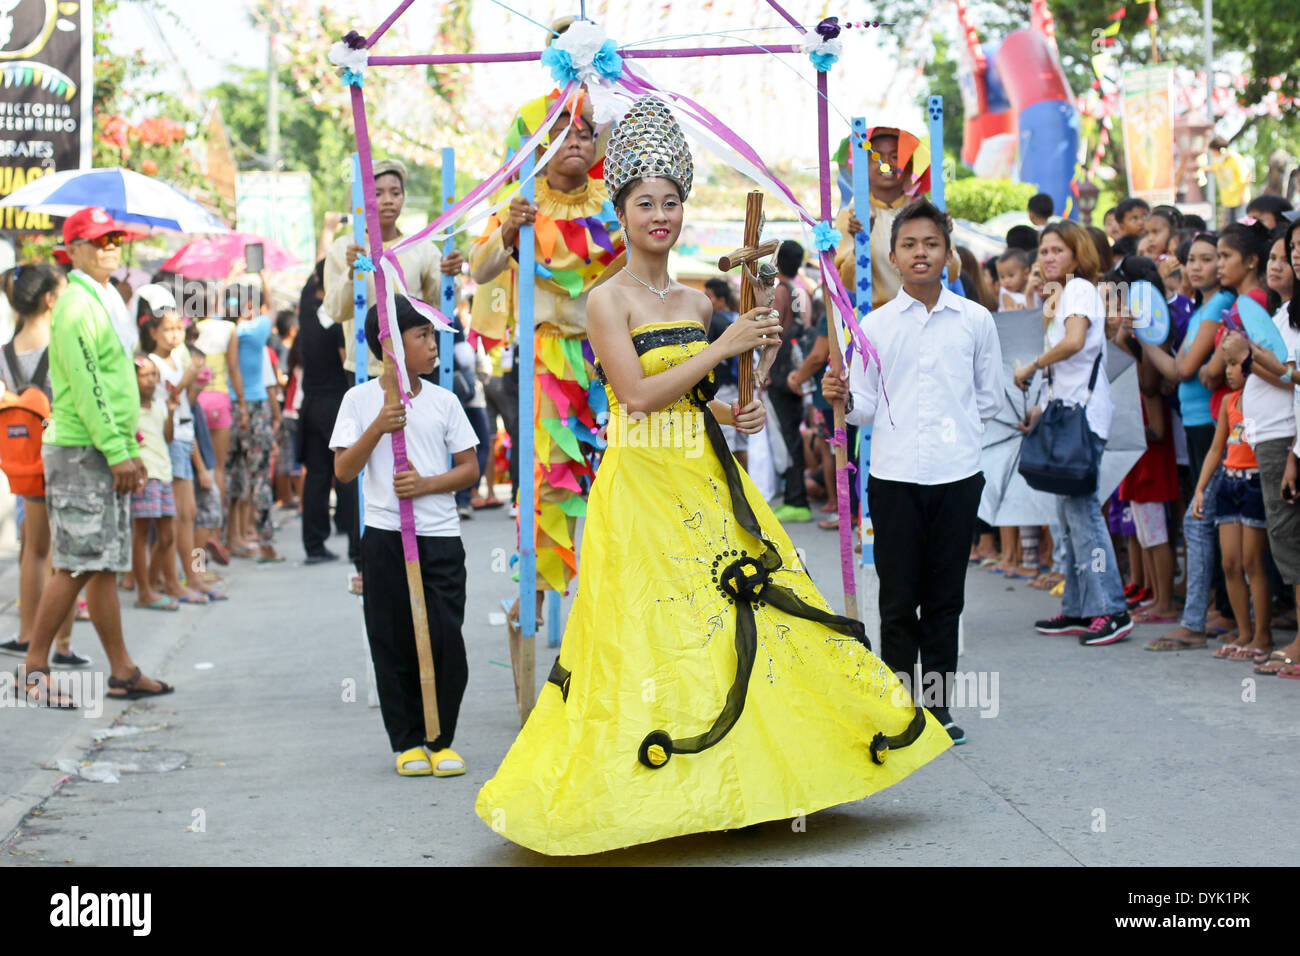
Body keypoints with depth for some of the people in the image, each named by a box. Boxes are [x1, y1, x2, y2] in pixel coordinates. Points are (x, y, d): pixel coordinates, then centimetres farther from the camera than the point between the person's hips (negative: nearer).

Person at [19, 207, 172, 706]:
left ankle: (123, 673, 11)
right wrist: (116, 451, -20)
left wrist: (132, 448, 19)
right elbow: (86, 385, -18)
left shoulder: (106, 302, 18)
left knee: (104, 565, 9)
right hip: (81, 452, -9)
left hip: (107, 452, 9)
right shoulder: (76, 304, -12)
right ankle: (35, 666, 1)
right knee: (78, 564, -8)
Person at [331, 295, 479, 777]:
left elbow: (470, 467, 7)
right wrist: (377, 428, -15)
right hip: (385, 536, -1)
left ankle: (441, 740, 10)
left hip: (441, 536, 1)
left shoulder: (444, 401, 7)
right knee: (393, 643, 2)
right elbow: (343, 470, -2)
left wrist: (427, 484, -10)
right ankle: (408, 741, 14)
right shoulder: (360, 400, 2)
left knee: (446, 640, -4)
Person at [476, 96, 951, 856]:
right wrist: (725, 347, -15)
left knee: (743, 618, 6)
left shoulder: (696, 302, 13)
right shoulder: (609, 301, -6)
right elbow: (639, 394, -16)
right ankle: (648, 778, 1)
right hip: (641, 483, -6)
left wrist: (734, 414, 1)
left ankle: (743, 779, 15)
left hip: (708, 479, 6)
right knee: (652, 630, -7)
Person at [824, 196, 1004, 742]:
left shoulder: (975, 320, 4)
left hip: (957, 474, 0)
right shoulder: (875, 324, 5)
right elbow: (866, 407, 3)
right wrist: (842, 398, -16)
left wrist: (953, 428, 10)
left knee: (945, 599, 7)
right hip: (895, 475, 0)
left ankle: (938, 708, 16)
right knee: (898, 600, 2)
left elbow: (990, 398, 13)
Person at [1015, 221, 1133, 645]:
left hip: (1084, 413, -10)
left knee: (1080, 505, -13)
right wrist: (1043, 409, 15)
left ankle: (1111, 610, -13)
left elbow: (1075, 342, -25)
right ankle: (1078, 608, 14)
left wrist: (1031, 367, -13)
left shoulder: (1079, 288, -7)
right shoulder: (1062, 294, 21)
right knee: (1068, 507, 10)